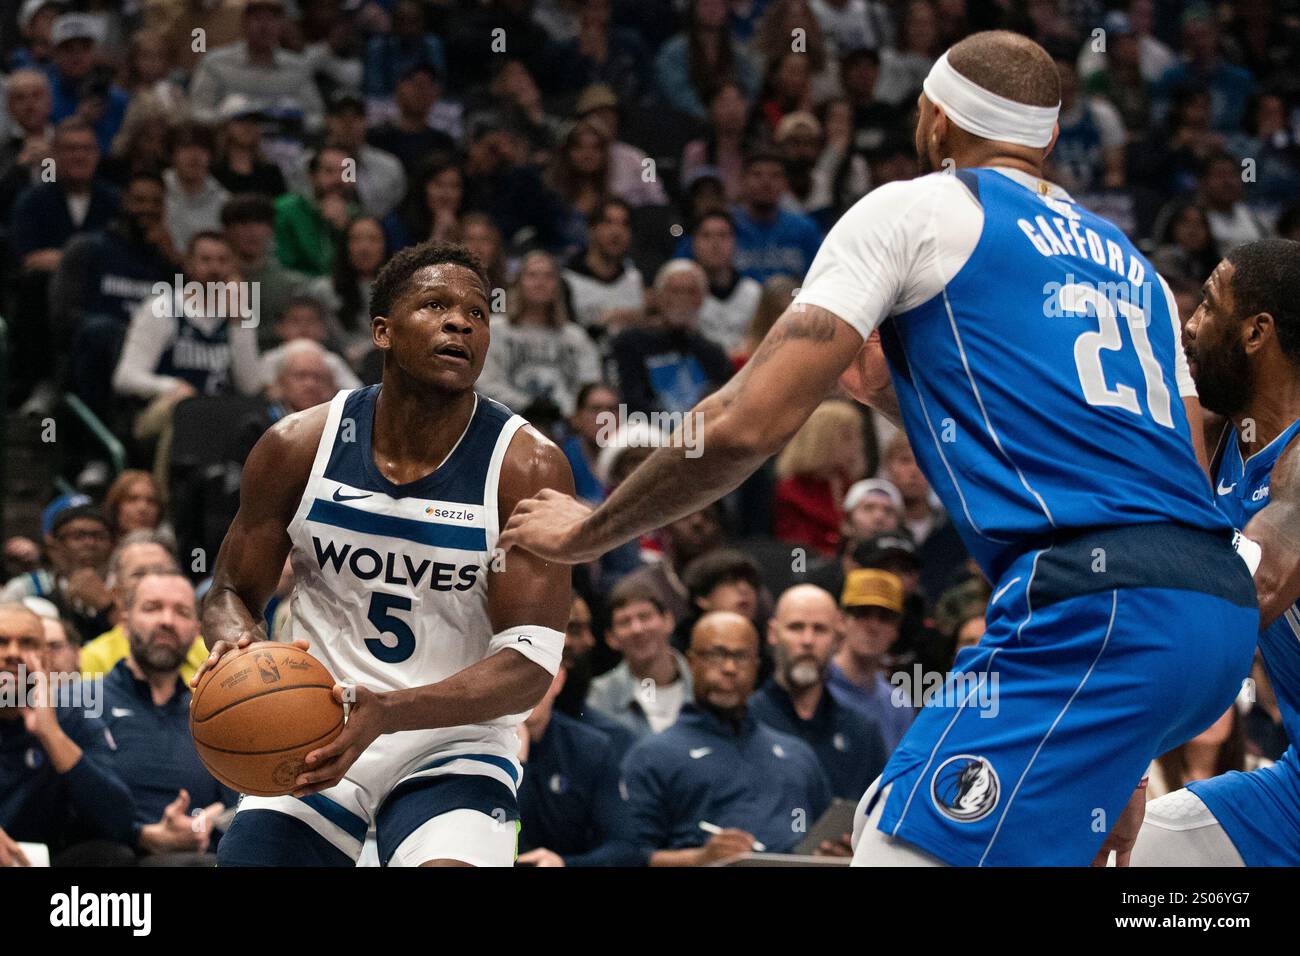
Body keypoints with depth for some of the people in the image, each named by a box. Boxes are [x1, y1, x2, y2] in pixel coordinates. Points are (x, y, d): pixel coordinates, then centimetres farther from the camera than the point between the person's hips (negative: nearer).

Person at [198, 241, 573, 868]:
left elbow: (530, 664, -16)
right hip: (314, 741, 3)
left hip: (454, 744, -3)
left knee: (452, 862, -30)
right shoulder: (299, 446, -4)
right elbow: (232, 592, 8)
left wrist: (387, 712, -32)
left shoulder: (528, 469, -12)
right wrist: (237, 641, -19)